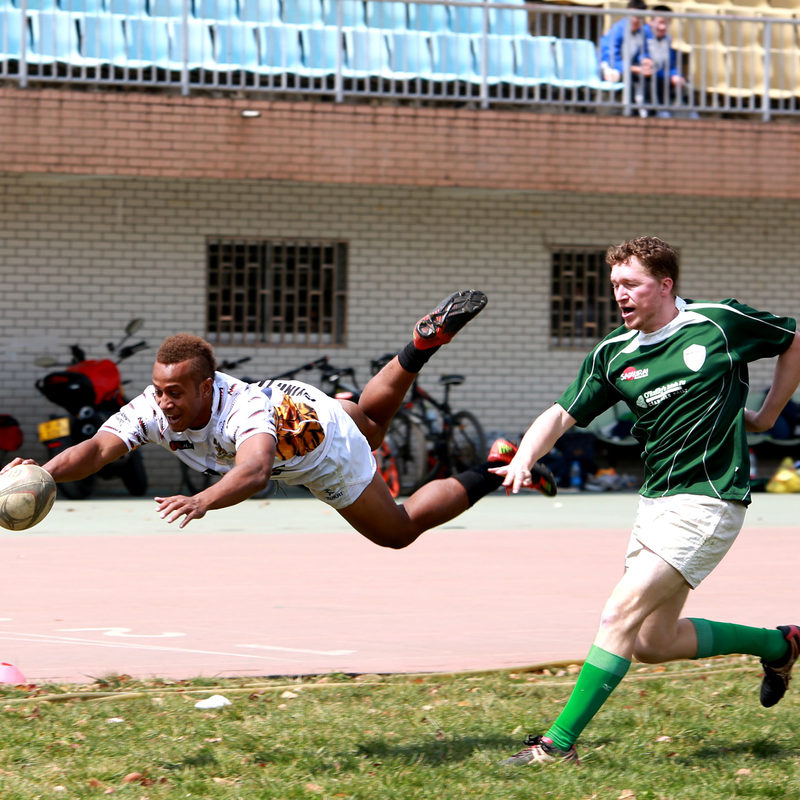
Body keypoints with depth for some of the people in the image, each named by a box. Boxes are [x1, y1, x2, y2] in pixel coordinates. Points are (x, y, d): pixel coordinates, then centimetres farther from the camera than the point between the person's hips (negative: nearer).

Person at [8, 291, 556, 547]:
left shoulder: (242, 412, -48)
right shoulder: (155, 407, -32)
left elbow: (254, 471, -67)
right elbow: (99, 448, -42)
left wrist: (202, 501, -86)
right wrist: (48, 471, -62)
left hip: (325, 457, -6)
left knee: (399, 530, 13)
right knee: (370, 422, 37)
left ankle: (497, 471, 23)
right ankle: (427, 341, 46)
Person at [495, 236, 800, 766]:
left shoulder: (721, 323, -5)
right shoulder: (613, 356, 7)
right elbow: (562, 415, 2)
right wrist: (524, 458, -17)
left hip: (708, 500, -7)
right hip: (656, 499, 7)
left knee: (621, 614, -16)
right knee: (654, 642, 11)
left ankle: (560, 744, -15)